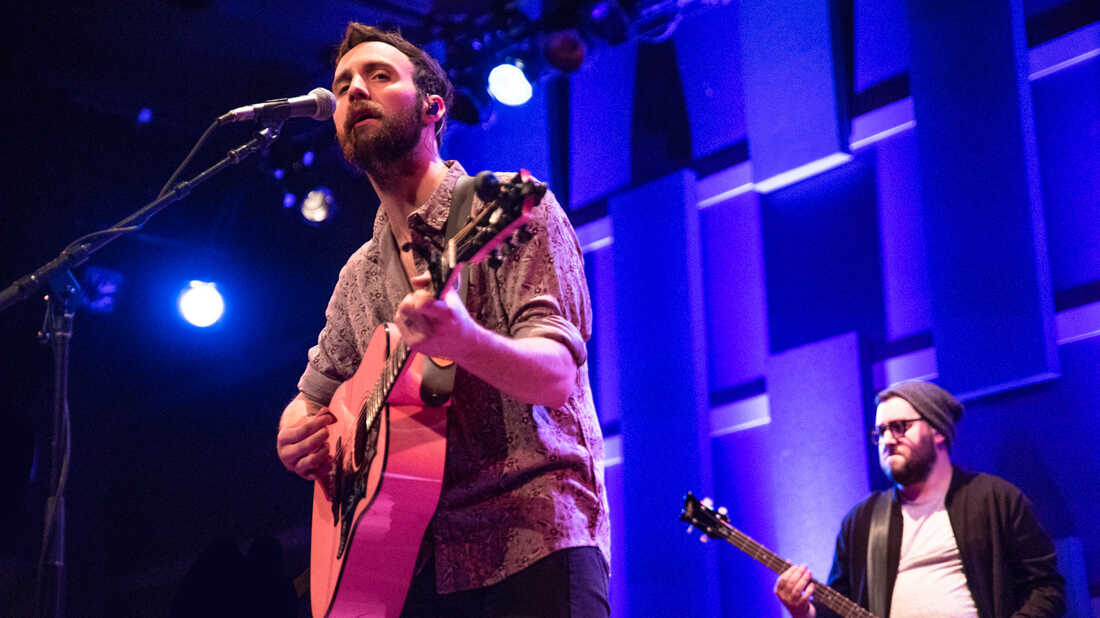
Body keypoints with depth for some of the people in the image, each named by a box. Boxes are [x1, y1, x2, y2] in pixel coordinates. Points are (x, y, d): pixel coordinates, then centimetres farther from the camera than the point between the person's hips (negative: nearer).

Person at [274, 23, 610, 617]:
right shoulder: (359, 276, 15)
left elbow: (556, 375, -14)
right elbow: (314, 396, 26)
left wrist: (464, 340, -35)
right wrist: (294, 439, 1)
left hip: (530, 542, -5)